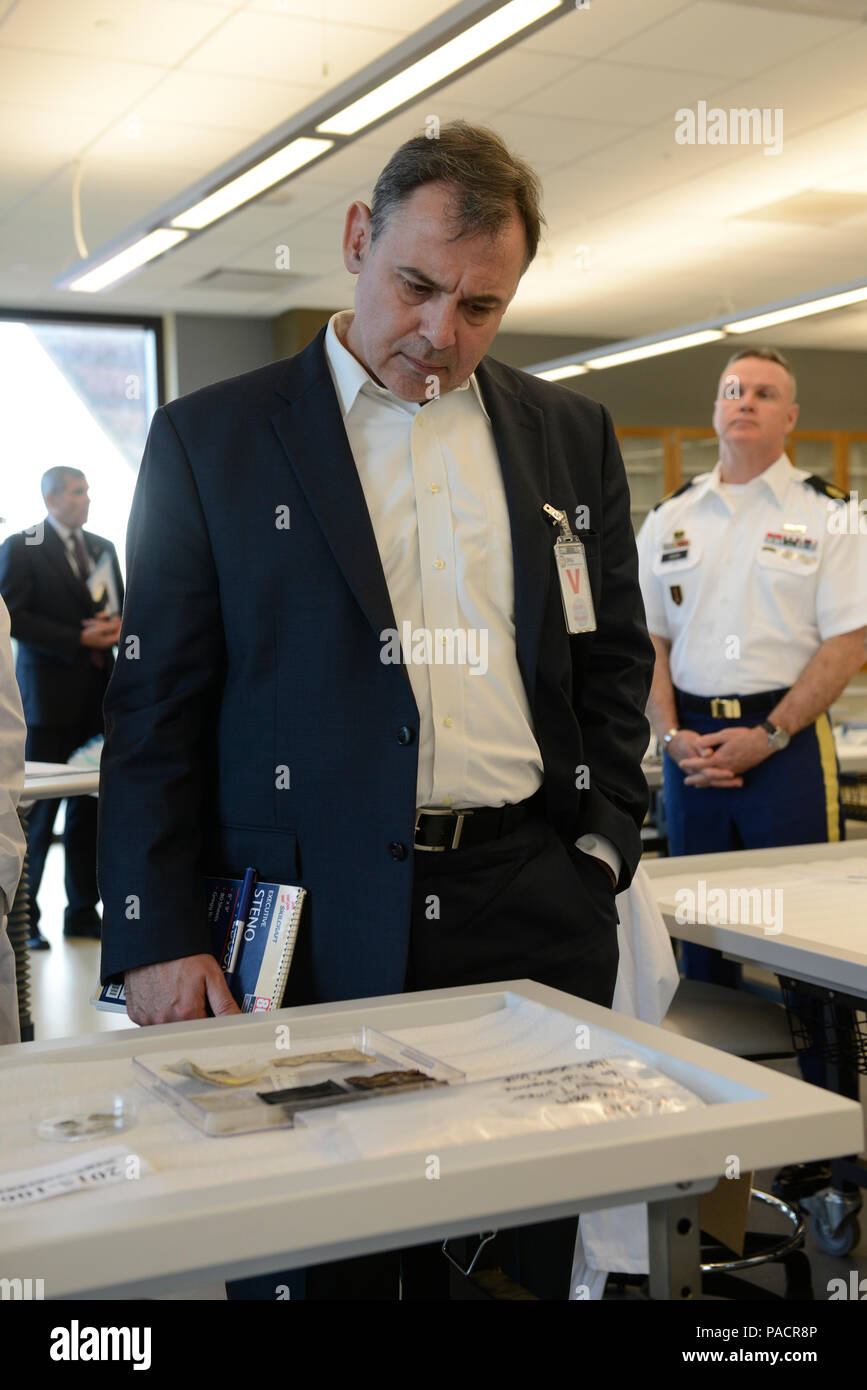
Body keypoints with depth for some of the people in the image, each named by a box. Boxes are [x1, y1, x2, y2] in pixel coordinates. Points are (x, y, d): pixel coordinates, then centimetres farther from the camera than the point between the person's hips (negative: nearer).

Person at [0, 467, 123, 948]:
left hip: (97, 696, 5)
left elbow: (119, 606, 21)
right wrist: (79, 640, -16)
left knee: (90, 809, 7)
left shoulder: (103, 548, 15)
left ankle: (82, 912, 15)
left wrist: (115, 627, -3)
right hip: (49, 696, -5)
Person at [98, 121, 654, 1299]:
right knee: (321, 1254, 6)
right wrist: (157, 937, -5)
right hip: (317, 923, -2)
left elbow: (613, 662, 15)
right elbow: (158, 703, 0)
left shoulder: (570, 436, 11)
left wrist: (602, 846, 4)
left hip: (534, 912, 3)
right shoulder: (208, 438, 2)